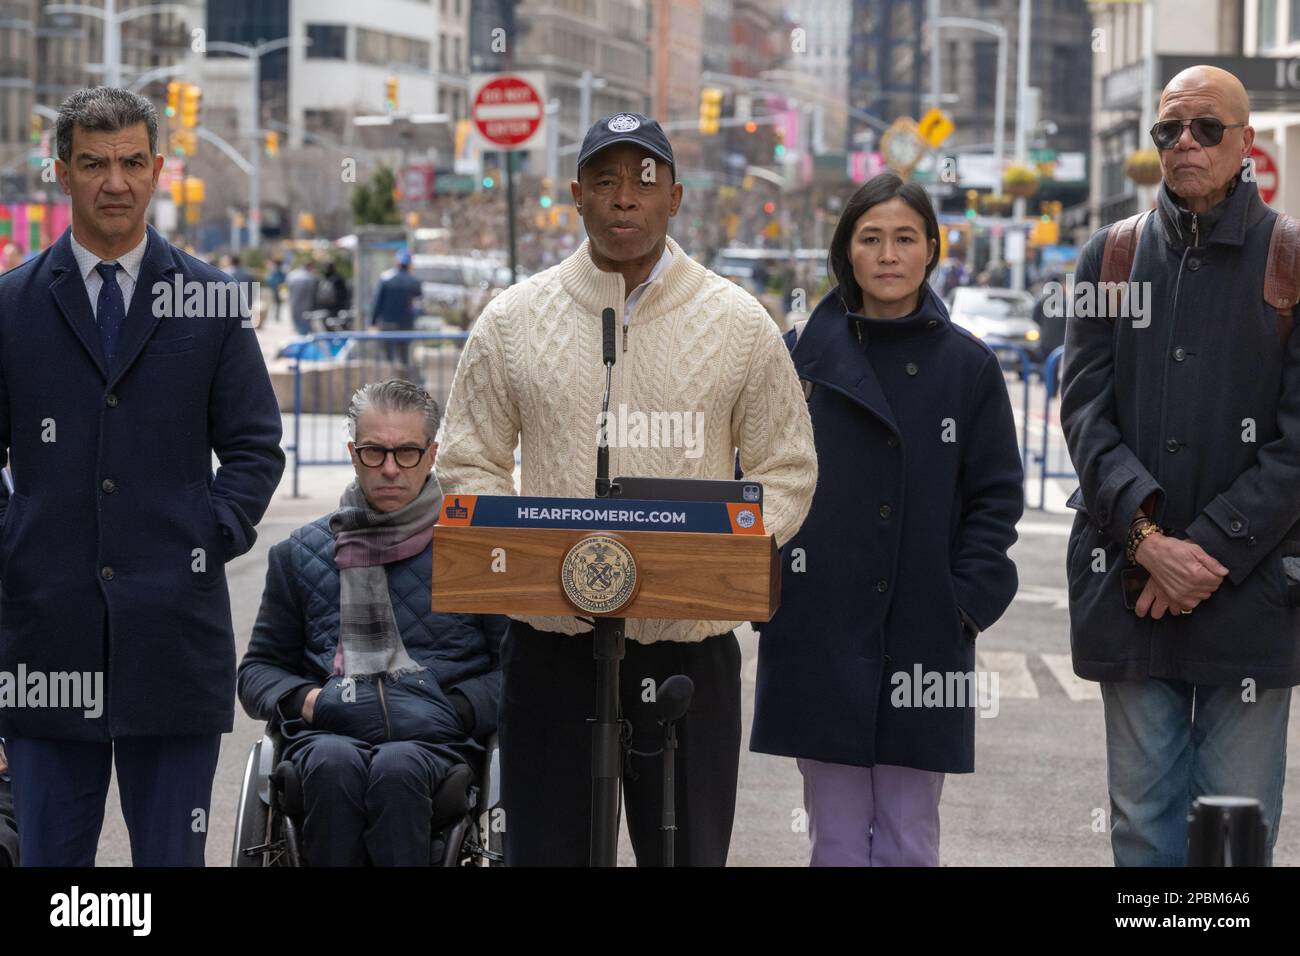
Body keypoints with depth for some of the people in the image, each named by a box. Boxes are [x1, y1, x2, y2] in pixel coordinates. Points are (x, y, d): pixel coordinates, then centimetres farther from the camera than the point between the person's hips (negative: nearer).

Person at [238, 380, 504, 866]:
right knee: (333, 764, -36)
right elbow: (258, 668, 24)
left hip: (434, 739, -1)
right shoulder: (301, 553, 22)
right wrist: (299, 697, 2)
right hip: (328, 731, 2)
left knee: (396, 769, -38)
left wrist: (460, 708, -5)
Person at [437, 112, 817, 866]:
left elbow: (787, 470, 6)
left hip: (689, 643, 0)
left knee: (688, 846, 5)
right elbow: (470, 464, 9)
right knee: (544, 846, 5)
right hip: (551, 641, 1)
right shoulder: (513, 321, 6)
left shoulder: (738, 323, 4)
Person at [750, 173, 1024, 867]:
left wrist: (967, 601, -4)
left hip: (925, 639, 0)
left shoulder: (967, 364, 5)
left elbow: (996, 496, 6)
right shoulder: (801, 354, 4)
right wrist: (768, 587, -4)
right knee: (838, 841, 4)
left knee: (910, 842, 5)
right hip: (818, 635, 0)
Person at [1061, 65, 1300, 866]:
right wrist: (1146, 539, -11)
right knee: (1144, 826, 8)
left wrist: (1209, 550, -12)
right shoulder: (1111, 257, 9)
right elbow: (1085, 411, 3)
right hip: (1129, 589, 3)